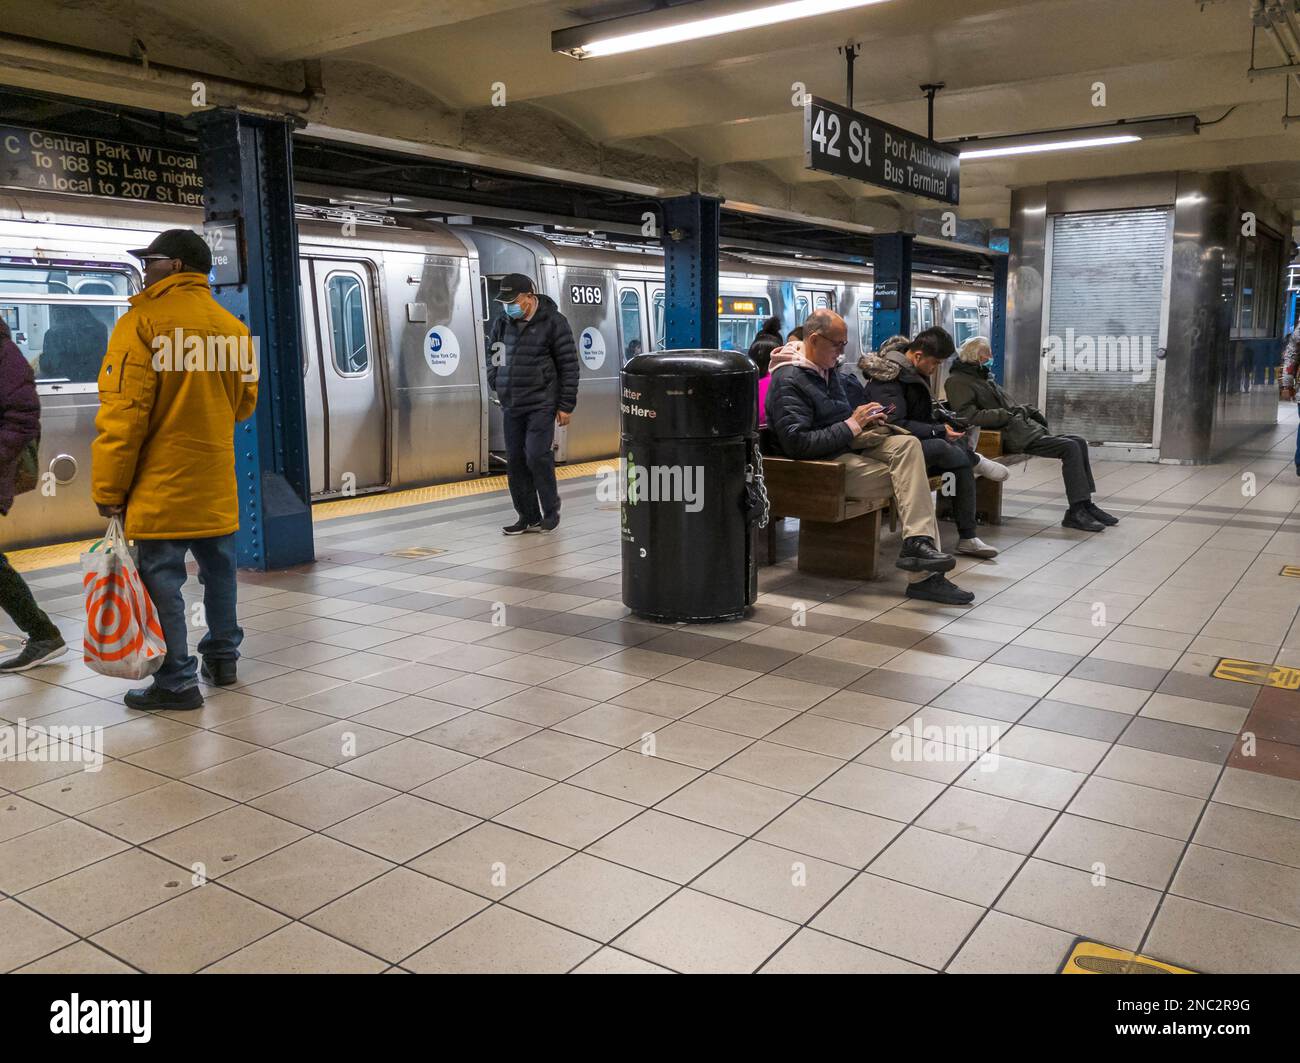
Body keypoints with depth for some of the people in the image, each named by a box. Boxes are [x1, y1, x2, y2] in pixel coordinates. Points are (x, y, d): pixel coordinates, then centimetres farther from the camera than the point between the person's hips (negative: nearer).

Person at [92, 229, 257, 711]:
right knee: (218, 569, 17)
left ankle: (177, 681, 4)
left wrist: (109, 488, -10)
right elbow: (244, 403, 16)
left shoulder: (143, 321, -12)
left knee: (161, 579, 0)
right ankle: (222, 658, 30)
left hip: (160, 484, -6)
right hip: (216, 482, 6)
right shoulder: (231, 325, 7)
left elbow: (123, 413, -15)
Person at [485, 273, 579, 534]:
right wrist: (495, 382, 11)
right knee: (515, 461, 5)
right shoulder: (502, 322, 8)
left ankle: (551, 511, 5)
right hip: (511, 405, 6)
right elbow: (492, 352, 25)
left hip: (541, 403, -6)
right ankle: (528, 517, 15)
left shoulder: (552, 322, -7)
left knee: (537, 456, -14)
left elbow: (568, 365, -6)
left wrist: (566, 405, -7)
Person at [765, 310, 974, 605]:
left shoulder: (827, 370, 18)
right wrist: (852, 425, -16)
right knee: (907, 481, -21)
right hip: (825, 462, -9)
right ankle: (923, 576, -18)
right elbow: (796, 443, -21)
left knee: (908, 444, -19)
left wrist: (863, 418, 7)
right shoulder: (788, 381, -12)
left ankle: (918, 543, -26)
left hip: (849, 443, 9)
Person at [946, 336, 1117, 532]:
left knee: (1079, 443, 2)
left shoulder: (984, 377, 25)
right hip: (1013, 437, -10)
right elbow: (968, 415, -20)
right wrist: (1008, 415, -17)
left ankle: (1085, 503, 5)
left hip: (1025, 429, 10)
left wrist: (1029, 411, 12)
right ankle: (1075, 512, -16)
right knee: (1070, 448, -19)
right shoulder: (957, 381, -5)